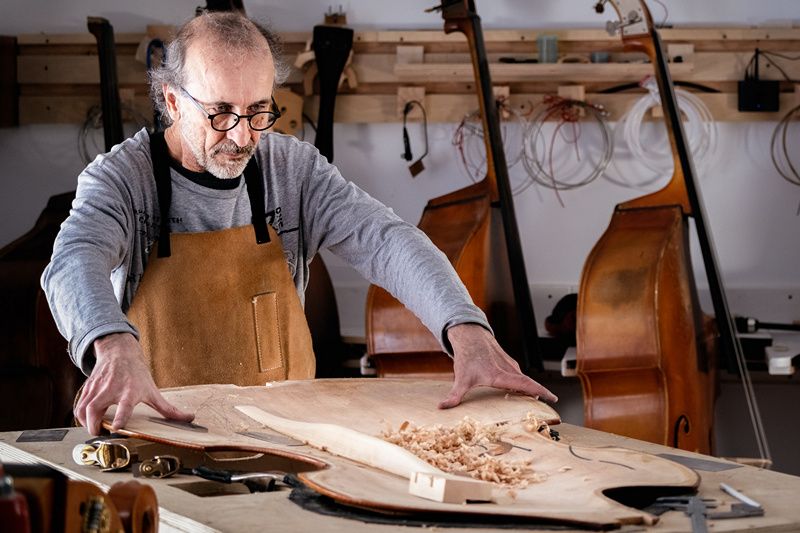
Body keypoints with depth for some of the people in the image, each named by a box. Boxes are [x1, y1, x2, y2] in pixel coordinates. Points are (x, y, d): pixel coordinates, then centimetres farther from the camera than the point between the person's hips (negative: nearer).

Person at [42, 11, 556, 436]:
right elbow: (75, 262, -26)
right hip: (163, 434, -2)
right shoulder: (122, 177, -7)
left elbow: (386, 241, -9)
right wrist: (115, 347, -50)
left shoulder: (293, 168, 2)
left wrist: (467, 331, -28)